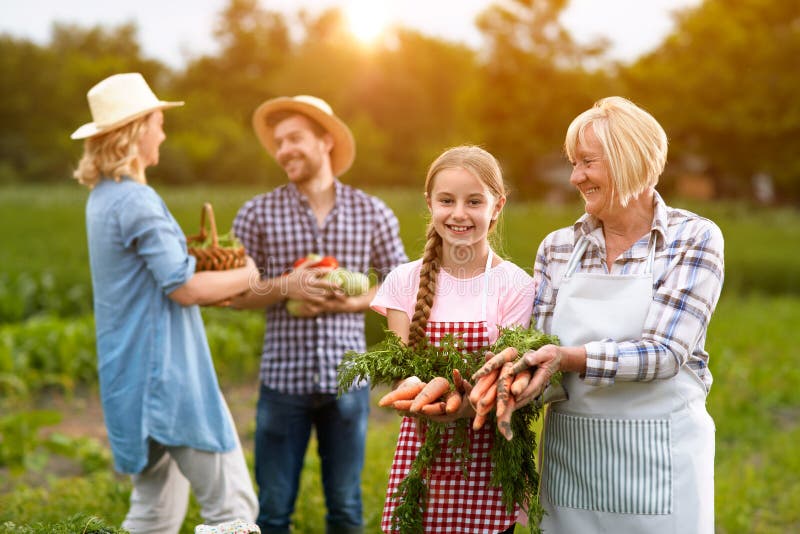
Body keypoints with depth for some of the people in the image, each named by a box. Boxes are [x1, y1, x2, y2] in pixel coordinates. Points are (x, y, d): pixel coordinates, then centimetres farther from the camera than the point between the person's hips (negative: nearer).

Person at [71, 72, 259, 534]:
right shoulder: (137, 201, -17)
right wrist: (247, 275, -2)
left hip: (133, 374, 10)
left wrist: (219, 286, 15)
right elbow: (185, 288, -18)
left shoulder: (103, 198, 14)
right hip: (166, 374, -10)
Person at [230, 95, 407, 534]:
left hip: (347, 377, 1)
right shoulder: (258, 213, 0)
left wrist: (350, 302, -10)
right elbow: (234, 293, 2)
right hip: (284, 377, -1)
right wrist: (284, 287, -16)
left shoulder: (373, 213, 2)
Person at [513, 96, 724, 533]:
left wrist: (570, 358, -29)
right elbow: (539, 349, 2)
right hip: (569, 459, 3)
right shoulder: (557, 248, 5)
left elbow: (665, 353, -16)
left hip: (659, 460, -3)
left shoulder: (695, 239, -7)